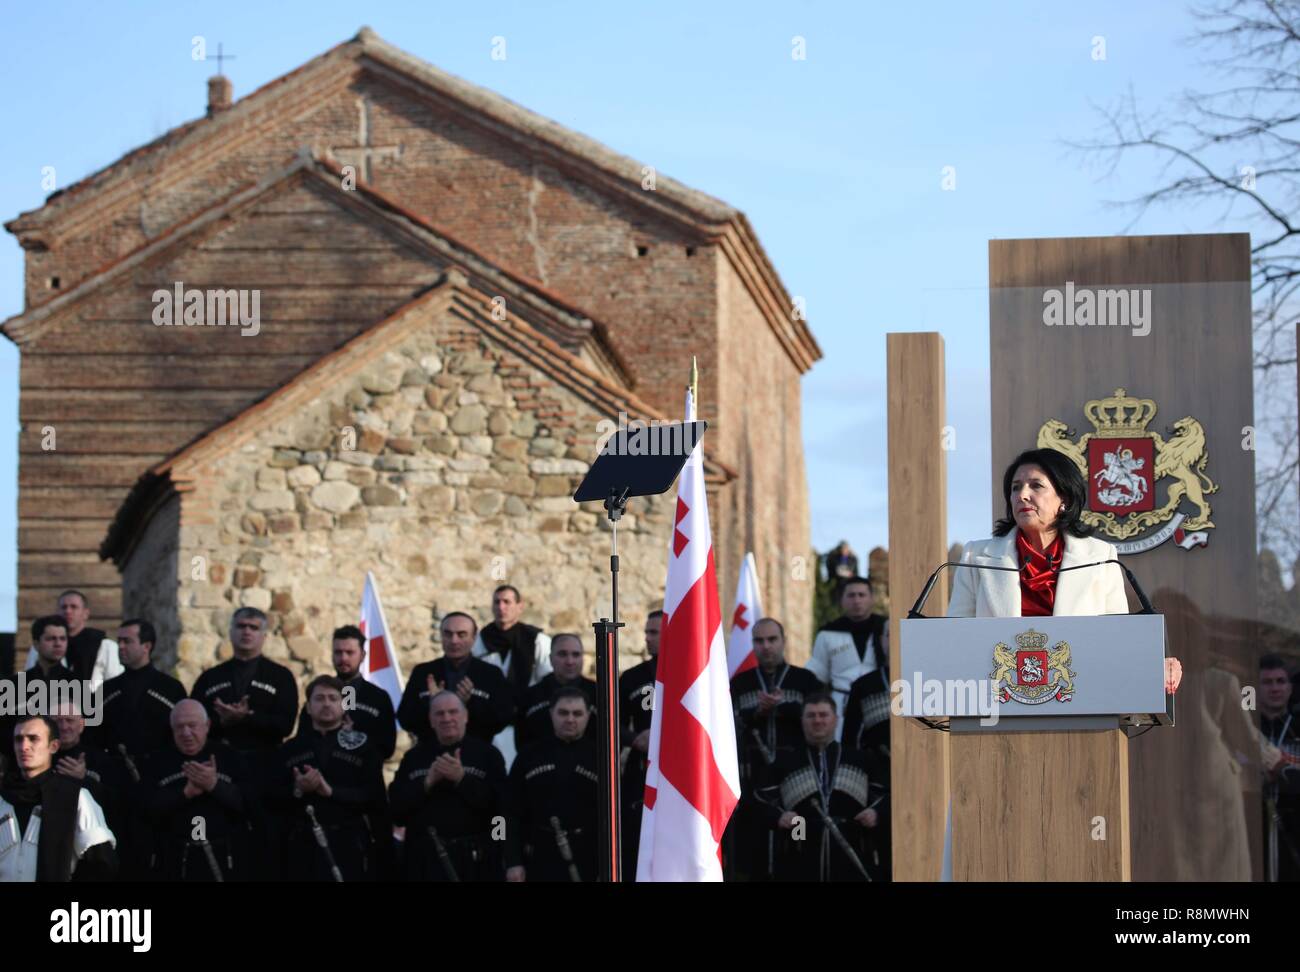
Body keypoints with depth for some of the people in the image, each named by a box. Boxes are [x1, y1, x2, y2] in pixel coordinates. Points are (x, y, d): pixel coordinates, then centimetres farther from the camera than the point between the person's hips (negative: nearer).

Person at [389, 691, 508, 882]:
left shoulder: (486, 753, 3)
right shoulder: (414, 757, 12)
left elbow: (500, 804, -8)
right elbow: (396, 805, 3)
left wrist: (462, 779, -17)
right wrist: (427, 782, -11)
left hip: (475, 861, -2)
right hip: (426, 861, 2)